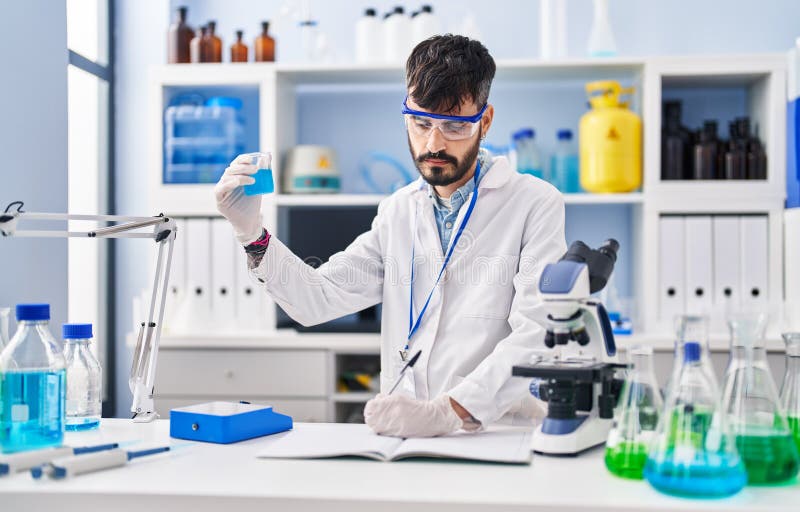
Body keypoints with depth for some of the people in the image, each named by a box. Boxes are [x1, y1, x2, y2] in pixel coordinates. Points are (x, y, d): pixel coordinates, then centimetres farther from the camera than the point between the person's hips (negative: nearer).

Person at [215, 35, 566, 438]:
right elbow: (318, 298, 14)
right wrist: (253, 235, -2)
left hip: (498, 437, -3)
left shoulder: (536, 205, -1)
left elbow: (537, 334, -14)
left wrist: (448, 411, -27)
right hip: (404, 436, 4)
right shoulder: (398, 212, 17)